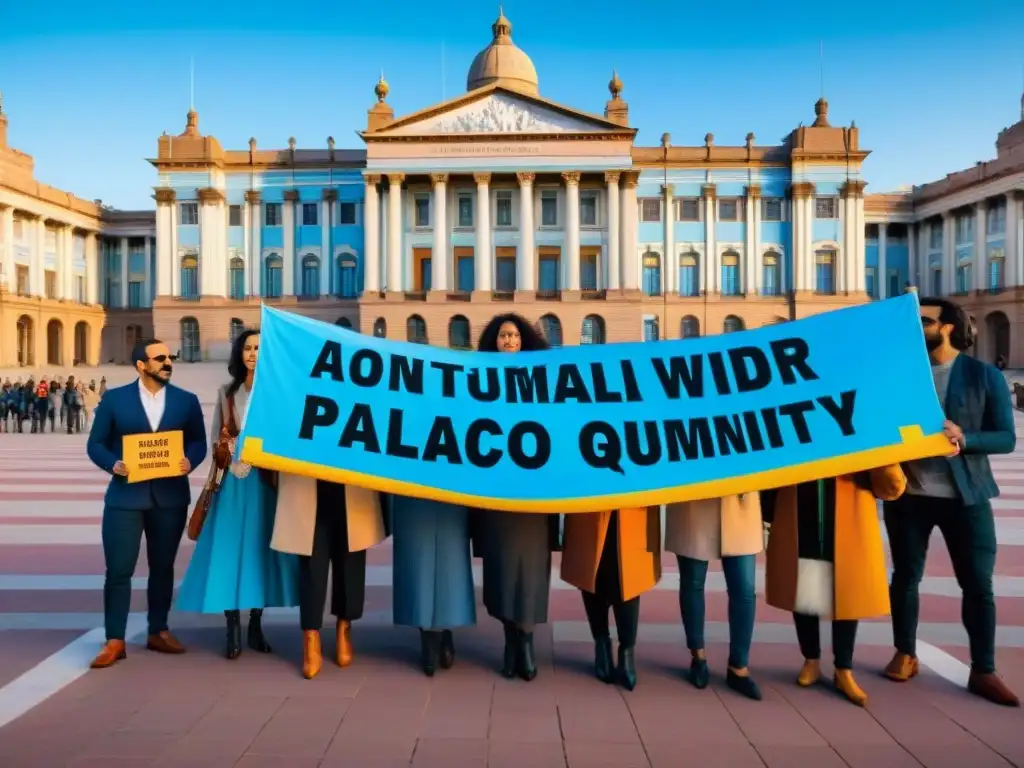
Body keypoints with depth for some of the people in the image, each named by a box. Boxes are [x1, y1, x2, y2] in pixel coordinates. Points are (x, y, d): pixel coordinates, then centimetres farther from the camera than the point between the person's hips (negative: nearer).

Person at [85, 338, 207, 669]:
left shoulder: (187, 401, 6)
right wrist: (112, 464, -16)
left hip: (170, 497, 2)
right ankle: (115, 641, 11)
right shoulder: (114, 399, 2)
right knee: (118, 570, -1)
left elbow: (198, 442, 6)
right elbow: (95, 444, 2)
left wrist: (190, 461, -14)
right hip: (125, 496, -2)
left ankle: (158, 632, 26)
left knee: (163, 567, 12)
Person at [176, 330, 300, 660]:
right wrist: (226, 453, -5)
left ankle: (255, 626, 17)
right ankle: (233, 629, 8)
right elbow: (215, 438, 12)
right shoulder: (226, 393, 9)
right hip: (232, 481, 2)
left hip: (266, 481, -1)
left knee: (260, 548, 4)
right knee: (229, 549, -1)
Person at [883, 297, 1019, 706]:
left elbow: (1006, 438, -5)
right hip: (907, 493, 2)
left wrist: (963, 439, -23)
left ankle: (983, 671, 18)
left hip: (965, 495, -2)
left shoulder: (985, 376, -1)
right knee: (905, 577, 10)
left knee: (978, 584, 4)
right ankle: (905, 655, 25)